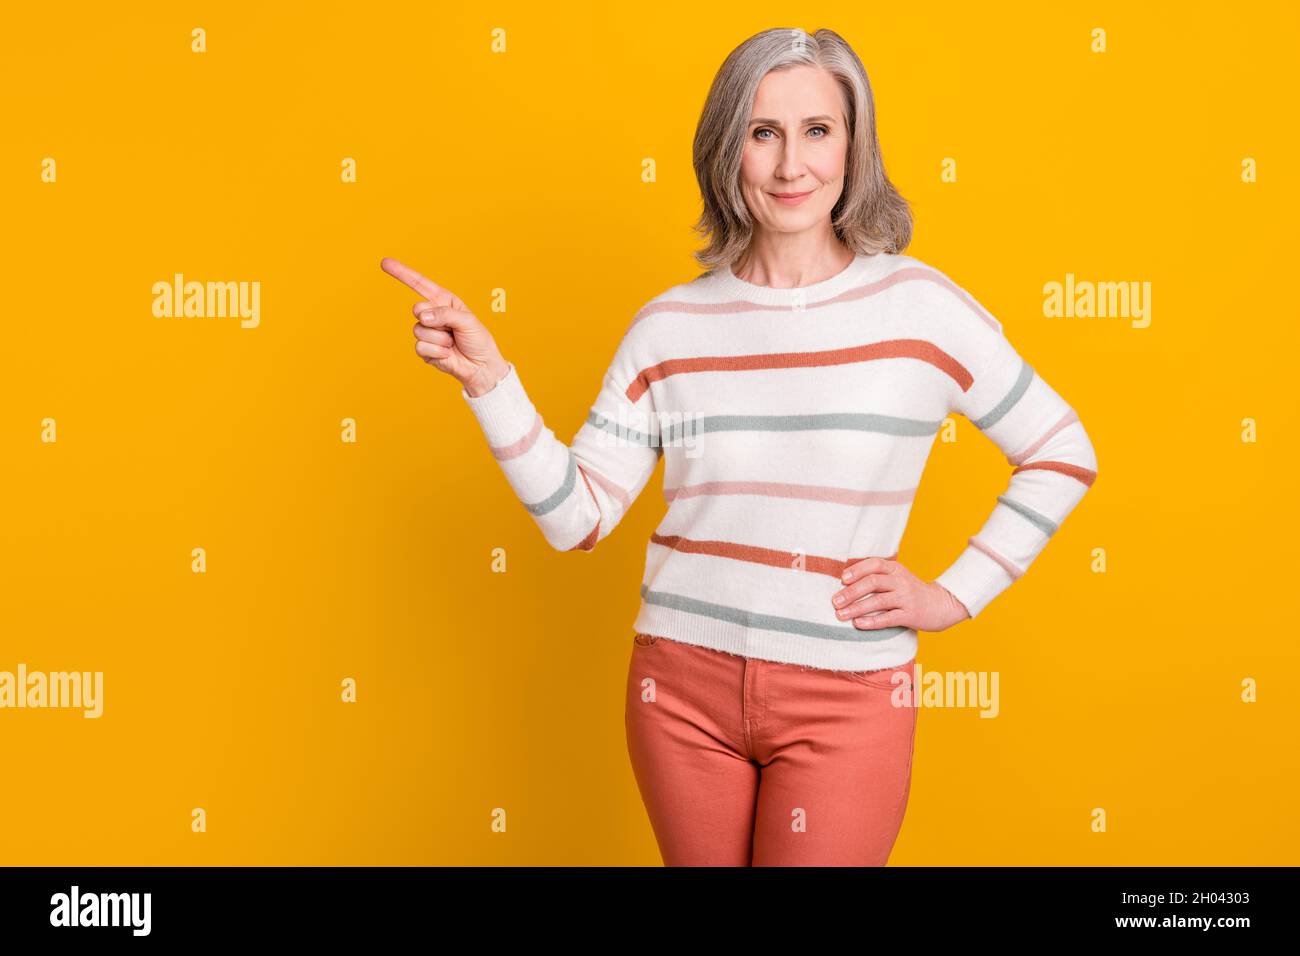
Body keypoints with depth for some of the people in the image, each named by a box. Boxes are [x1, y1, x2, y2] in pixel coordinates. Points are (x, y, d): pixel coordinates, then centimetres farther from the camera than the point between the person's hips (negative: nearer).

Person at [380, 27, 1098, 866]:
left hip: (845, 700, -2)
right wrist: (486, 377, -12)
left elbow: (1064, 456, 4)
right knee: (699, 856, 19)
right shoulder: (671, 327, -1)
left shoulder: (918, 307, -6)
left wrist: (954, 596, -2)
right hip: (682, 686, 2)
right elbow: (578, 517, -2)